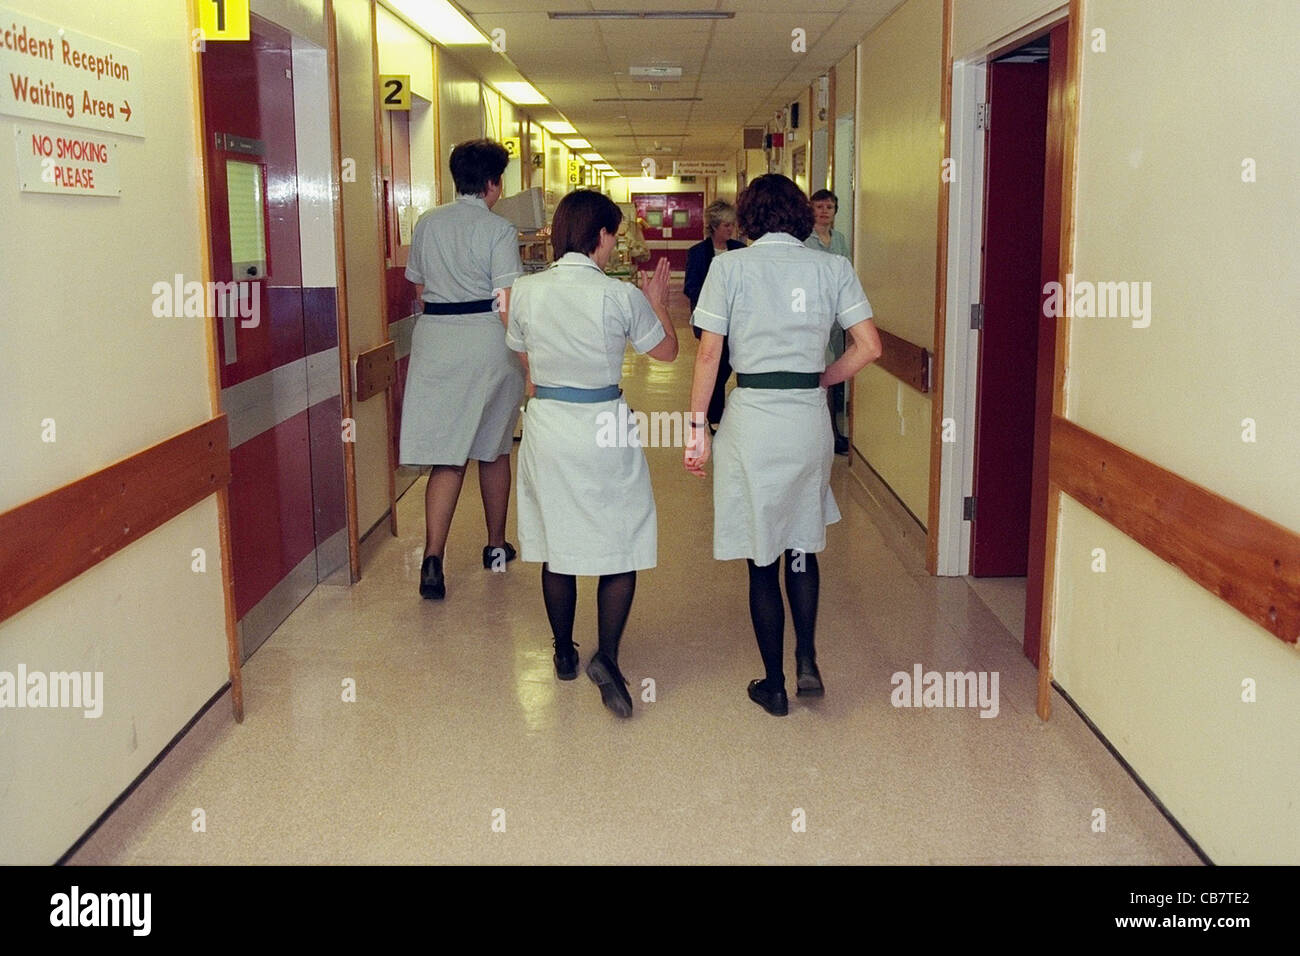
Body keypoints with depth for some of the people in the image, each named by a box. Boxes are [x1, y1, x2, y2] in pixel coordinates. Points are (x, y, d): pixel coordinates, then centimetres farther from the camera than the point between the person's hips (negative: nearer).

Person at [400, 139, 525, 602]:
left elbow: (419, 288, 15)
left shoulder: (427, 224, 7)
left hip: (434, 338, 3)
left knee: (447, 455, 1)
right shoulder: (498, 229, -7)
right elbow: (507, 302, -13)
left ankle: (433, 558, -13)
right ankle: (496, 547, 28)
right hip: (487, 339, -3)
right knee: (493, 449, 14)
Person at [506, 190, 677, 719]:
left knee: (556, 544, 14)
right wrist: (658, 301, 20)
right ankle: (606, 655, -4)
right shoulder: (621, 296, -11)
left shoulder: (526, 290, -3)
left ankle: (564, 653, 27)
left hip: (546, 423, 3)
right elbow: (666, 350, 4)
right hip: (604, 426, -3)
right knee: (621, 544, 8)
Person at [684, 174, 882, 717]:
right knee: (802, 545, 22)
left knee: (762, 557, 8)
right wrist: (820, 381, 11)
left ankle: (774, 684, 17)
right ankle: (807, 661, 16)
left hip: (752, 417, -2)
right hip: (810, 418, 3)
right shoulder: (832, 267, 2)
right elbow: (869, 347, -2)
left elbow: (708, 352, -6)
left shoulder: (729, 267, -4)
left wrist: (698, 425, -1)